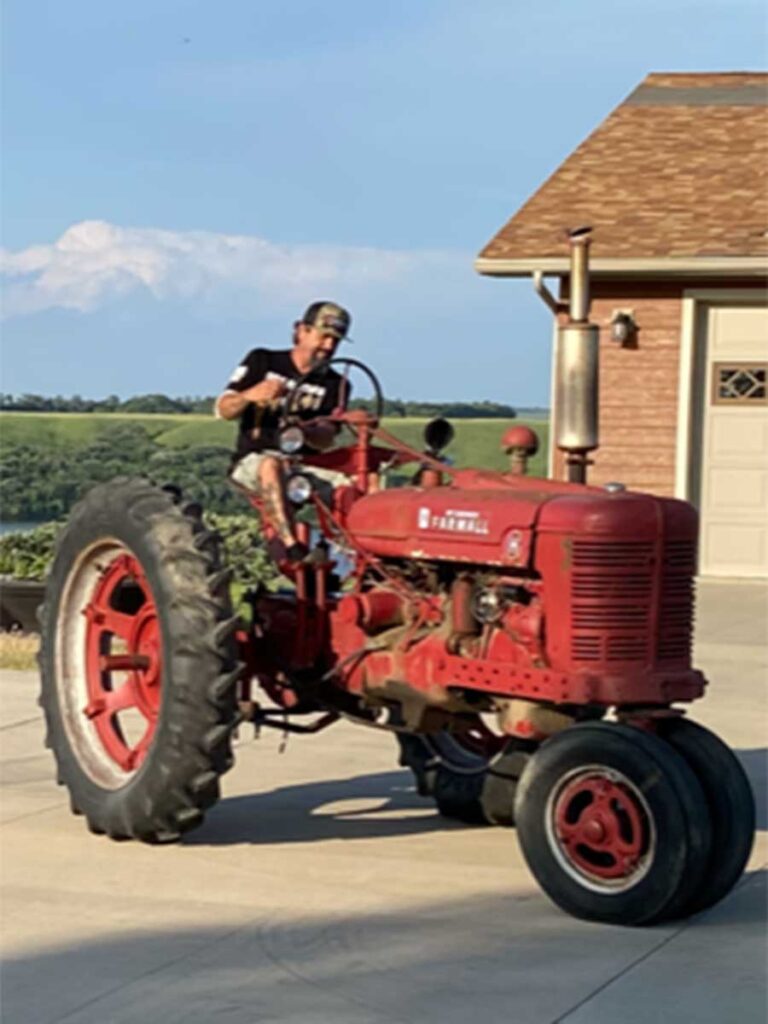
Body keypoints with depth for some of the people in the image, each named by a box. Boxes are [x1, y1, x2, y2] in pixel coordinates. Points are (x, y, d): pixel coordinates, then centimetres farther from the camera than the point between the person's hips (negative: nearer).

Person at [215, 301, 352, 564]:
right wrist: (250, 396, -22)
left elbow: (325, 440, -4)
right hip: (253, 460, -3)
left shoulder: (335, 385, 11)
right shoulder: (262, 362, 8)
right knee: (271, 465, -40)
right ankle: (291, 546, -52)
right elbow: (223, 410, 1)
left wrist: (302, 430, -29)